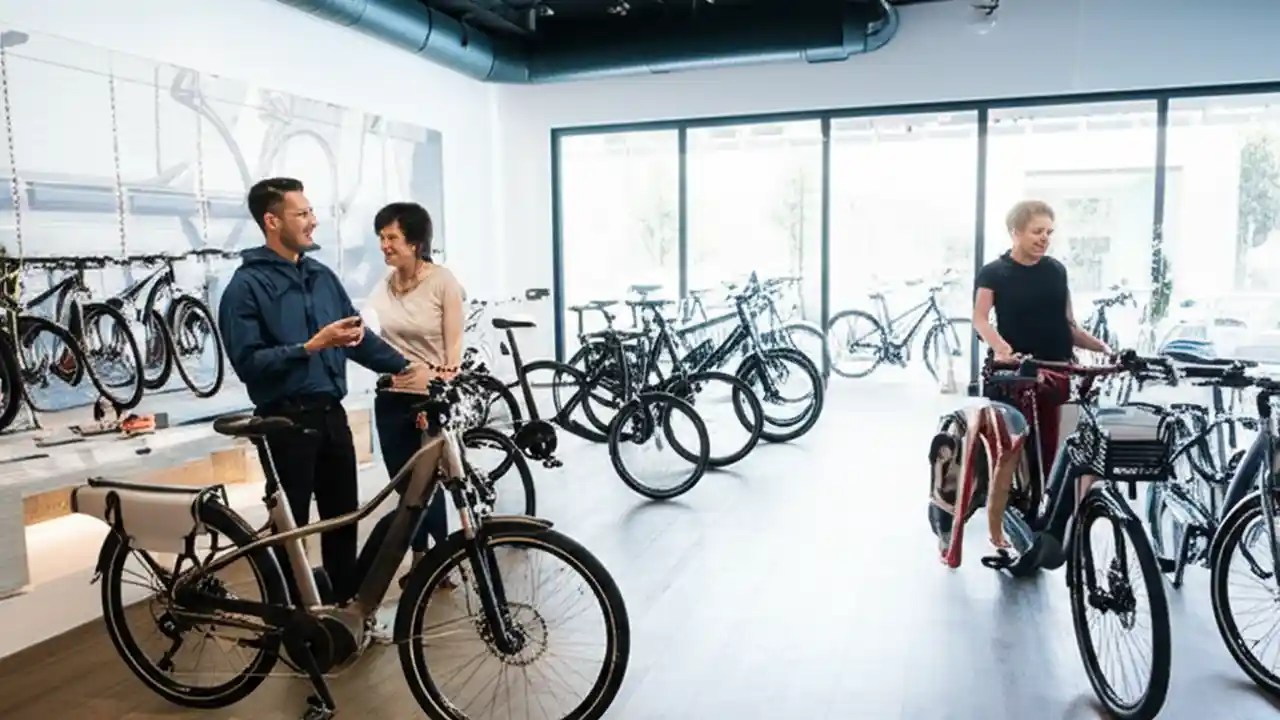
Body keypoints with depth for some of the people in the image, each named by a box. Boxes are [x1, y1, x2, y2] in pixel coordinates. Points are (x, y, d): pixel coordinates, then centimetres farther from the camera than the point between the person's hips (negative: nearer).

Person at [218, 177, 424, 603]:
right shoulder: (246, 286, -8)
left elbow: (358, 335, 13)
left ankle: (346, 606, 30)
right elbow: (248, 362, -16)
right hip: (286, 421, -6)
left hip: (331, 414, 6)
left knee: (344, 519, 14)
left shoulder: (322, 276, 10)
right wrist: (312, 346, -23)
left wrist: (406, 368, 4)